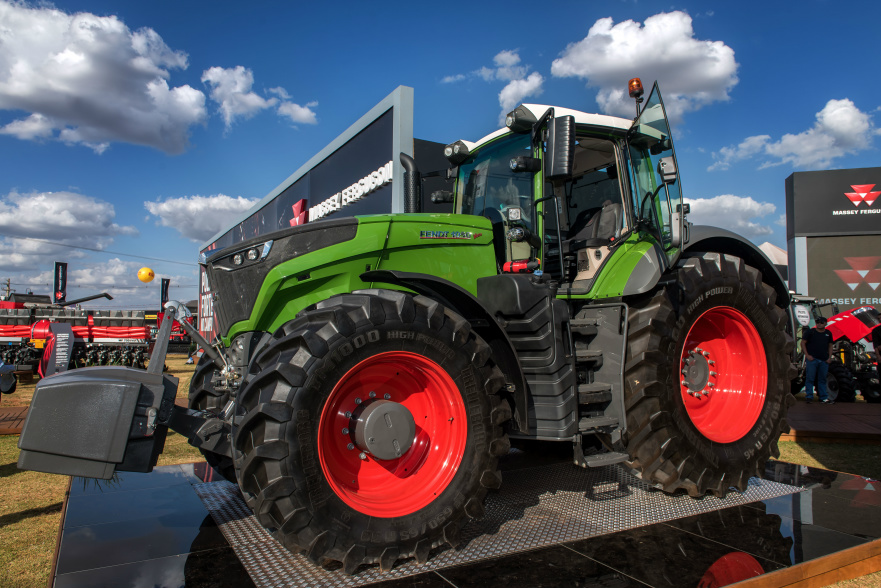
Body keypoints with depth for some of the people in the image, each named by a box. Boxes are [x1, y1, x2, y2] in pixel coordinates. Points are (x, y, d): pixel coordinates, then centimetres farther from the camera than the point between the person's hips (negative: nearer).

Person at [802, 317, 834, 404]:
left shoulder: (828, 334, 13)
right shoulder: (810, 332, 0)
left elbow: (830, 346, 20)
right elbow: (803, 343, -1)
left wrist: (830, 357, 8)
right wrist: (807, 355, -9)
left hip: (824, 360, 4)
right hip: (812, 359, -4)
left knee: (822, 379, 10)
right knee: (810, 378, -5)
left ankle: (823, 397, 16)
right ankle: (809, 397, 0)